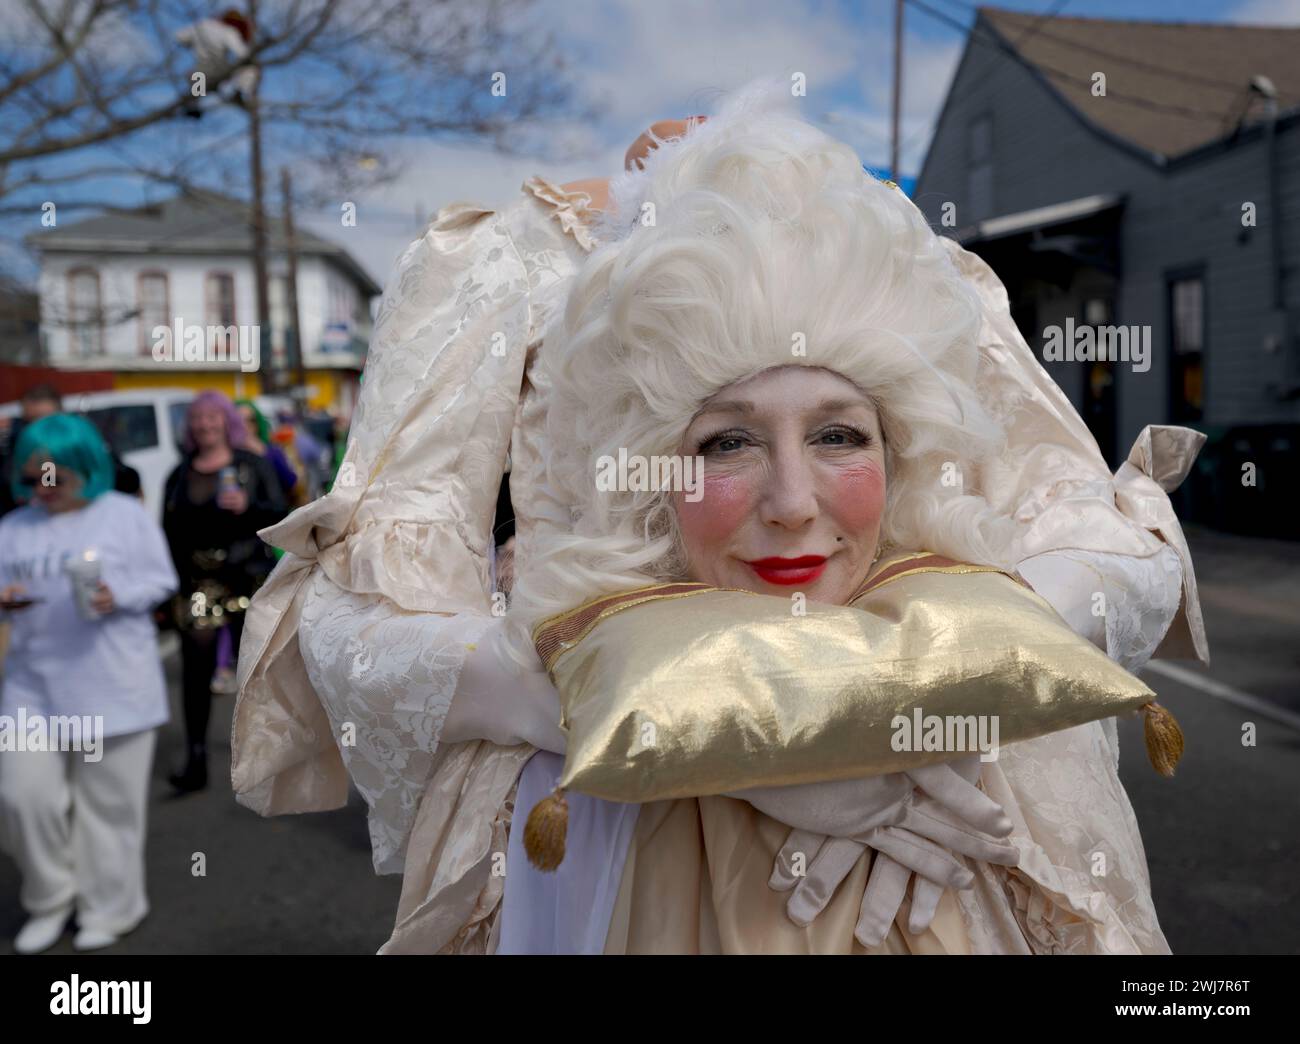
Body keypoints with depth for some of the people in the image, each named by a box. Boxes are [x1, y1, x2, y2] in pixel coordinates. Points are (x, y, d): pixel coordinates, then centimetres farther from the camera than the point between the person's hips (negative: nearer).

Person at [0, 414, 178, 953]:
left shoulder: (125, 515, -2)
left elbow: (160, 580, -1)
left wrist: (117, 596, -20)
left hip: (112, 684, -3)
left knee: (107, 802, 5)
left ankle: (110, 908, 23)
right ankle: (51, 898, 22)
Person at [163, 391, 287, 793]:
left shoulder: (253, 465, 4)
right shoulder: (179, 476, 11)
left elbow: (280, 512, -2)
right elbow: (169, 534, 11)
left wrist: (247, 506, -21)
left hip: (248, 581, -1)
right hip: (197, 585, 2)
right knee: (195, 670, -4)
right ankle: (196, 761, 0)